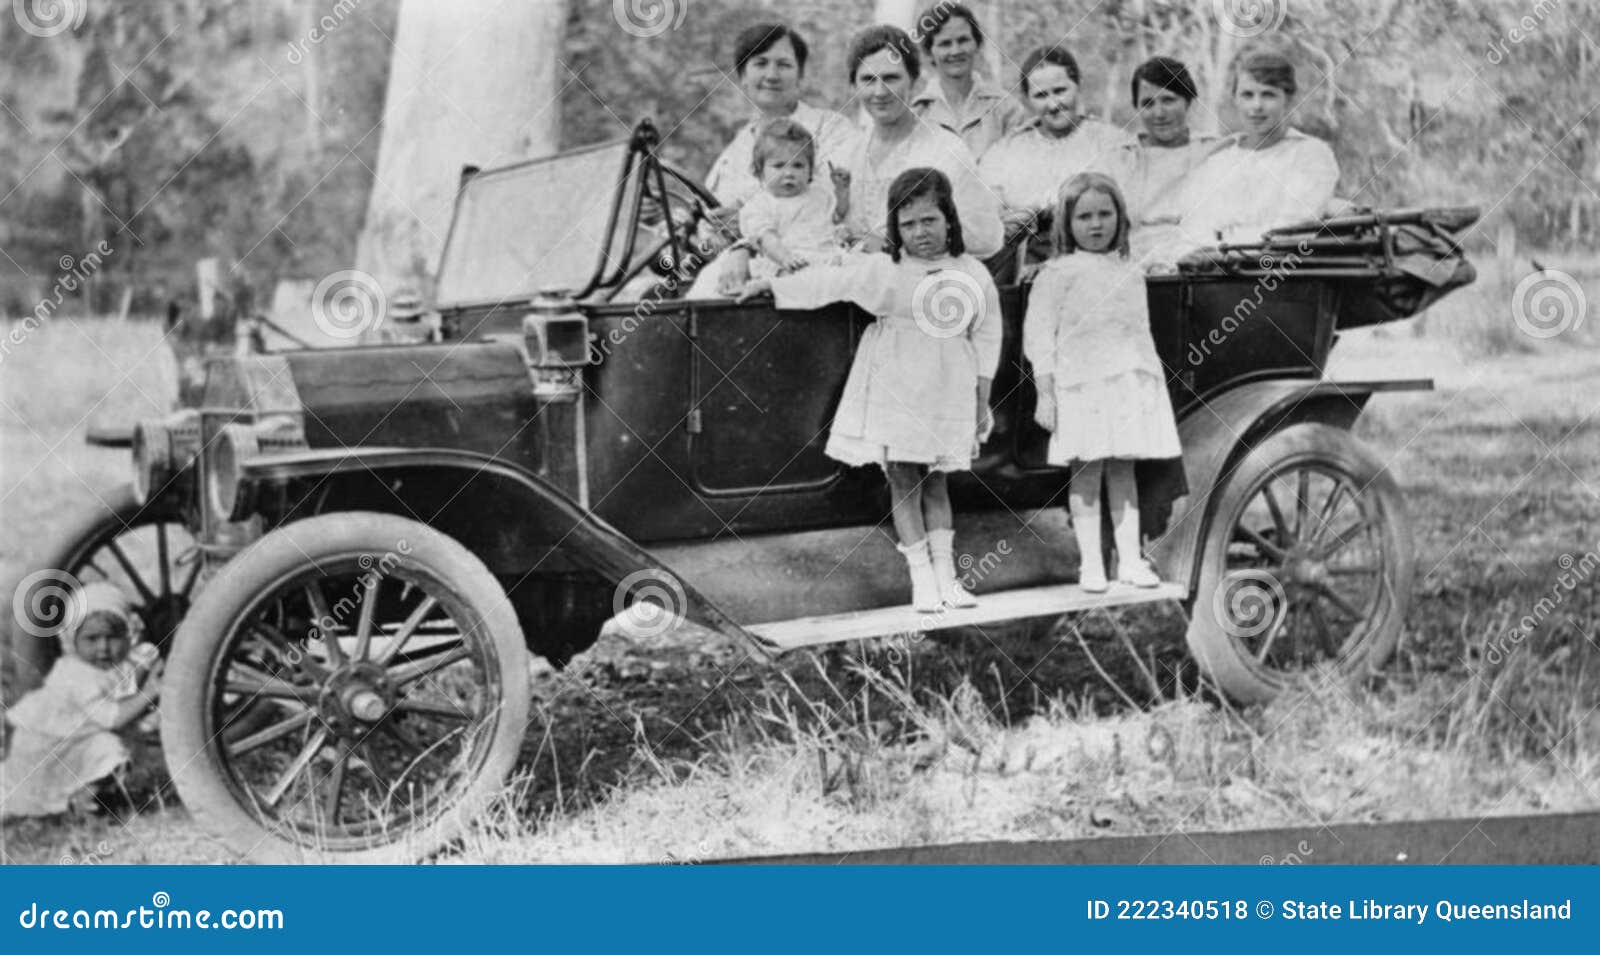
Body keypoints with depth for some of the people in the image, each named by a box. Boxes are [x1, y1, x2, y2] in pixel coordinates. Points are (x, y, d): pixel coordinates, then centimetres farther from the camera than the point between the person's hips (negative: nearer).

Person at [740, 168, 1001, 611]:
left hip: (948, 396, 1)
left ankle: (945, 572, 10)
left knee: (935, 481, 6)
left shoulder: (973, 275, 2)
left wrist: (982, 402, 8)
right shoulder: (881, 271, -3)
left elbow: (985, 340, 7)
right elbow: (826, 283, 2)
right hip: (894, 392, -1)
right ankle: (922, 578, 1)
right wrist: (770, 284, 3)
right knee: (904, 481, -2)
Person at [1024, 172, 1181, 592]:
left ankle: (1130, 558, 10)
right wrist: (1044, 394, -8)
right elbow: (1038, 336, -3)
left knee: (1123, 469, 6)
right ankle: (1091, 564, 1)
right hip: (1081, 385, -4)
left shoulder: (1132, 272, 16)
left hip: (1131, 381, 4)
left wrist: (1152, 382, 21)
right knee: (1086, 471, -3)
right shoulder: (1057, 273, 0)